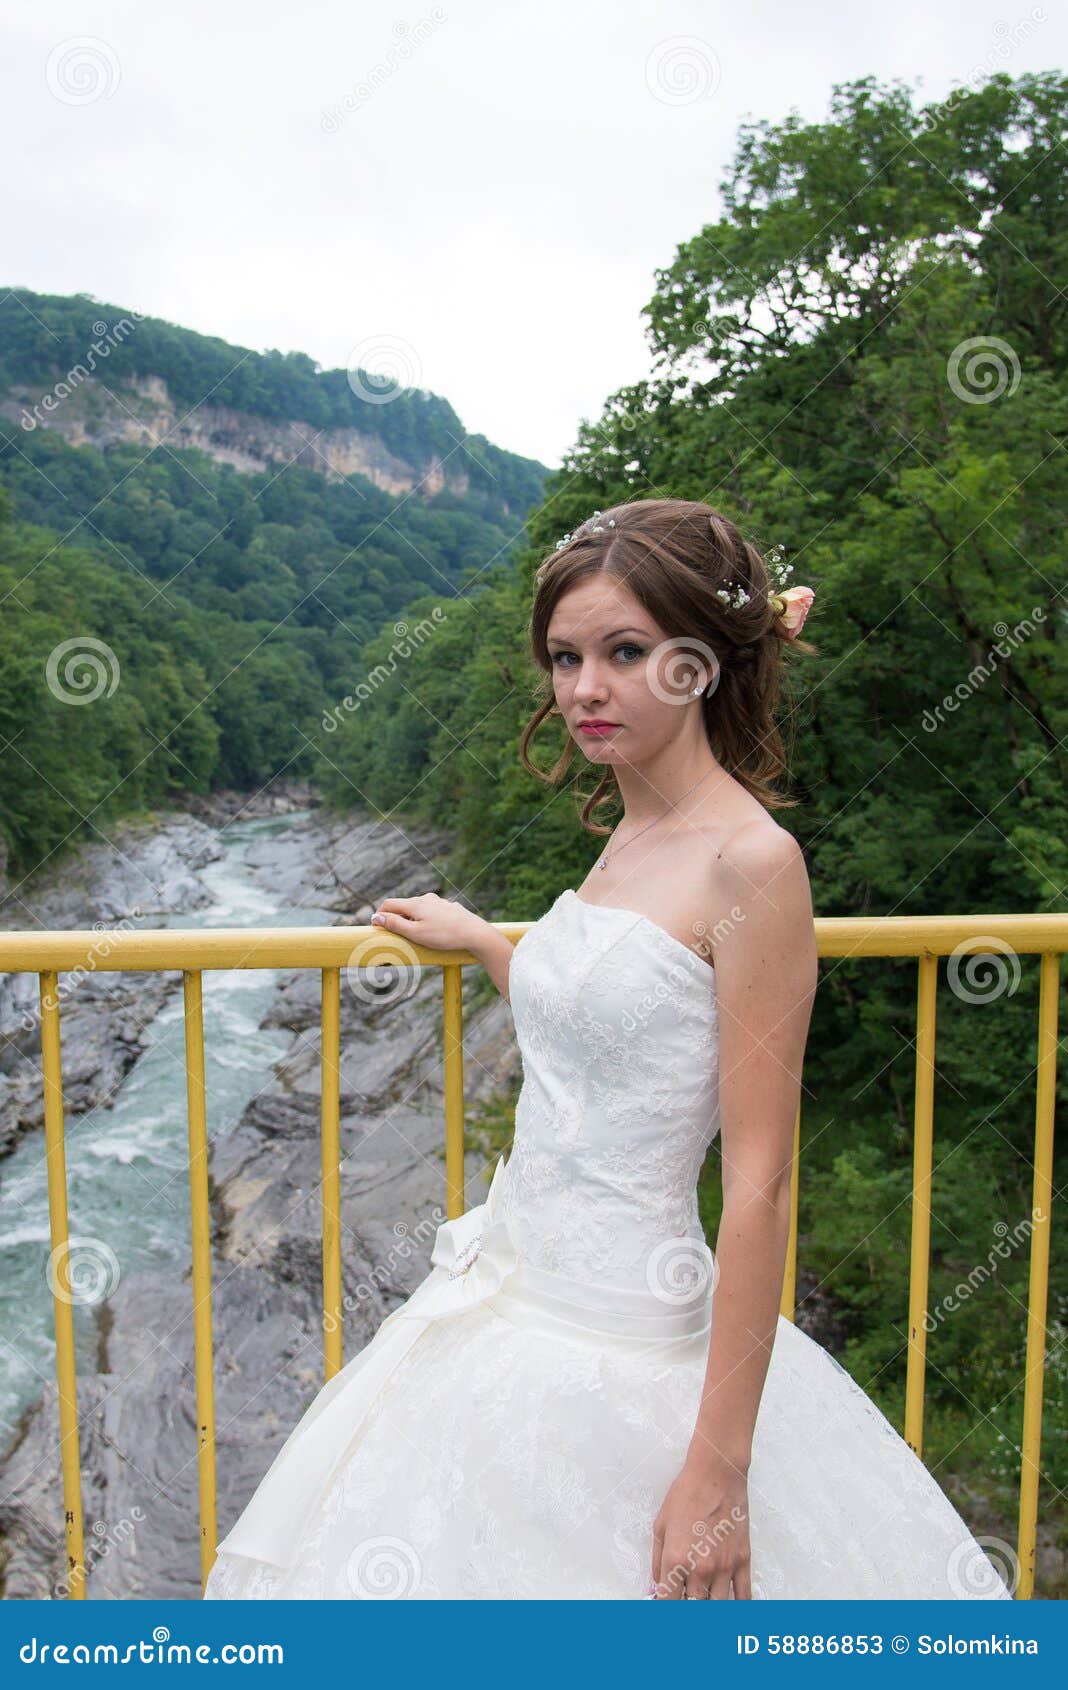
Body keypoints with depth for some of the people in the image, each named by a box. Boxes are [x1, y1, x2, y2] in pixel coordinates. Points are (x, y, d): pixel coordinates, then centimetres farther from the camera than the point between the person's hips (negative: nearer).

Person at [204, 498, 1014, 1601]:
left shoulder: (752, 860, -19)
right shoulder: (627, 839, 4)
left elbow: (759, 1186, -19)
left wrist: (720, 1466, -17)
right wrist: (482, 943, 25)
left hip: (619, 1340, -8)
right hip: (514, 1293, 8)